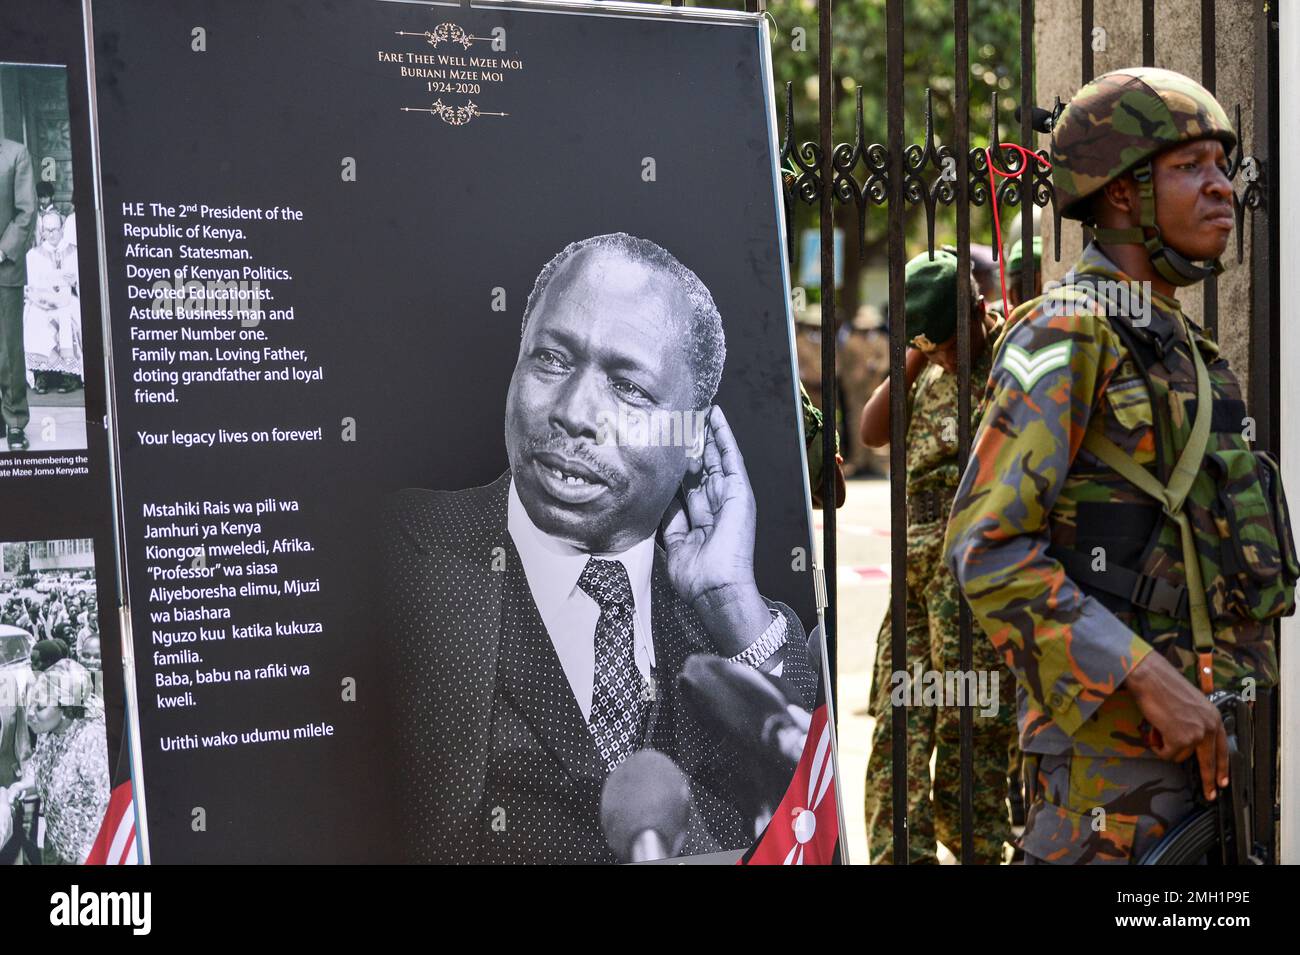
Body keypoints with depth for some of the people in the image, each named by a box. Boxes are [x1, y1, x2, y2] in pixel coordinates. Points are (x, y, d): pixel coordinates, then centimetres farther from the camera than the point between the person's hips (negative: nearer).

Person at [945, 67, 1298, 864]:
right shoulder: (1065, 335, -11)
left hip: (1201, 735, 9)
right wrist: (1150, 680, -22)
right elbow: (988, 548, -19)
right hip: (1114, 743, -9)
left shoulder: (1181, 347, 18)